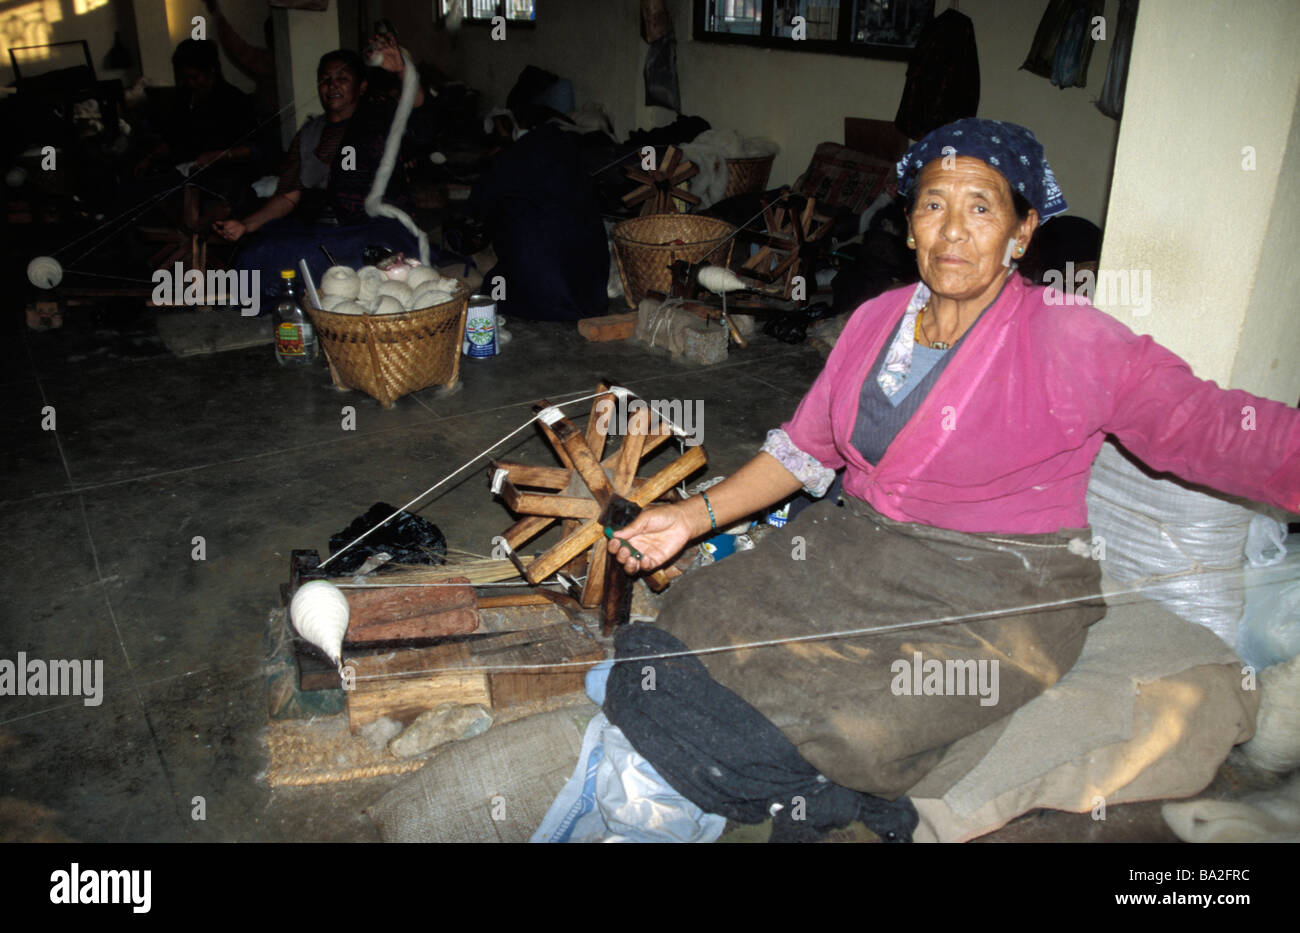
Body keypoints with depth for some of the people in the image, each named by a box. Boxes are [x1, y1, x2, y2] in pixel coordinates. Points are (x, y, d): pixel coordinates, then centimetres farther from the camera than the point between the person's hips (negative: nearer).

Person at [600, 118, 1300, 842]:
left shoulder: (1073, 342, -10)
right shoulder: (877, 321, 7)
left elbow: (1214, 429, -15)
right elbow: (804, 448, 12)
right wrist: (695, 518, 4)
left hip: (995, 599, -5)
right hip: (854, 555, 6)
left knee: (847, 723, -28)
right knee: (694, 626, -8)